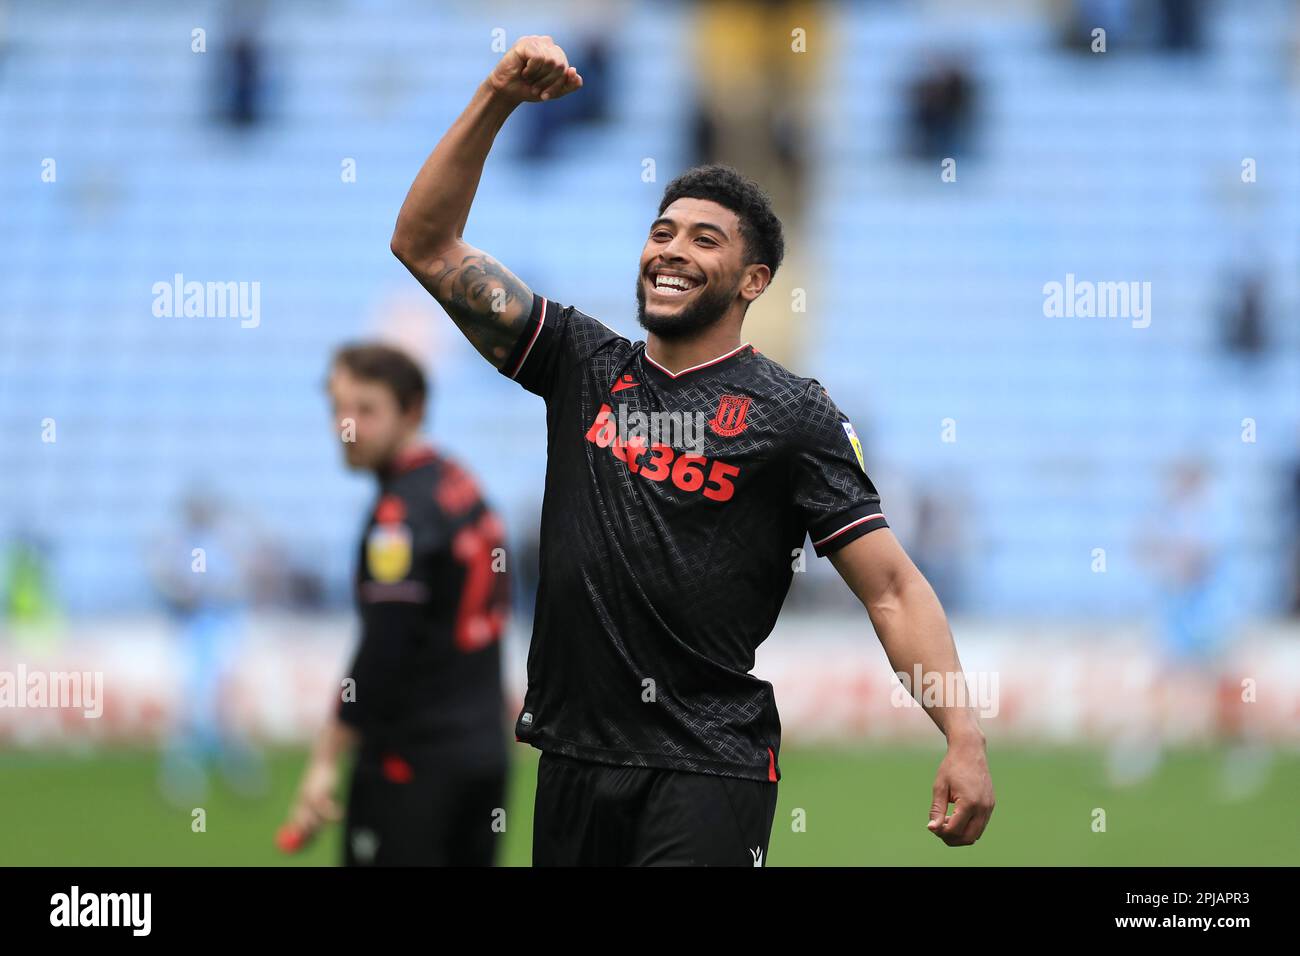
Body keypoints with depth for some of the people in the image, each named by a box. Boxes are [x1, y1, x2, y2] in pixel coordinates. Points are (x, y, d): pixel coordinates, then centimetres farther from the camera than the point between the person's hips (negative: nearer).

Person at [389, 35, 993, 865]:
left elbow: (894, 588, -6)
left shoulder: (792, 414, -2)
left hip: (708, 766, -5)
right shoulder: (583, 365, 10)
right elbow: (426, 246, 8)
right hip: (573, 755, 5)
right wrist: (496, 102, -3)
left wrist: (965, 739, -19)